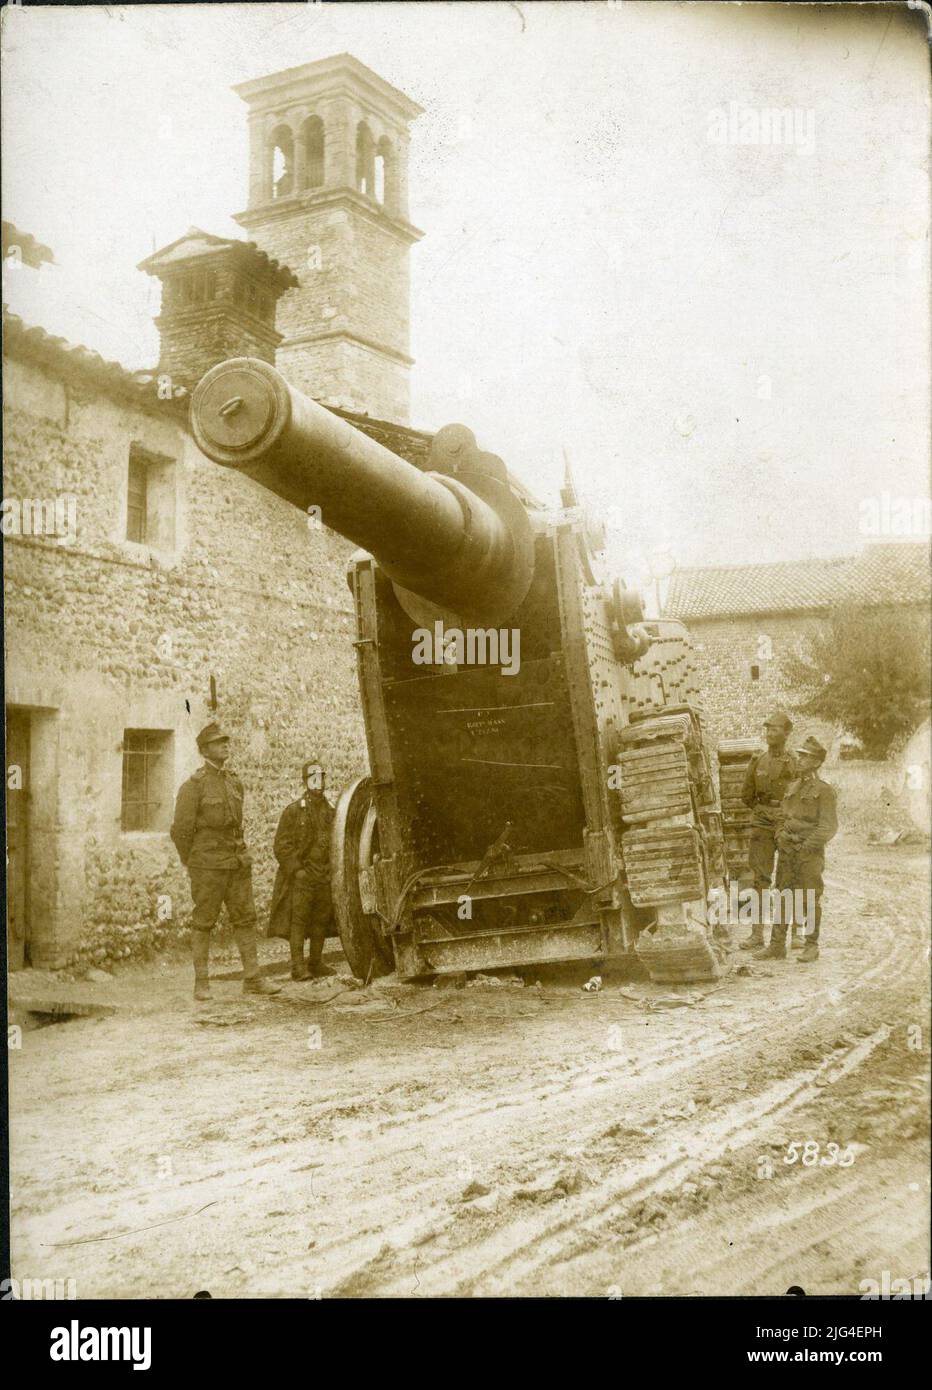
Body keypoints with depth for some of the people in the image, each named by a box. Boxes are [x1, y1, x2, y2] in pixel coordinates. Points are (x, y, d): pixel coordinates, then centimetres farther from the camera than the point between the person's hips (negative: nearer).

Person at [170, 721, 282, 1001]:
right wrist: (190, 864, 0)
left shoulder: (235, 783, 11)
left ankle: (252, 979, 8)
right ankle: (201, 982, 9)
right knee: (203, 923, 2)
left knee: (245, 918, 4)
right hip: (207, 865, -6)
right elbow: (181, 830, -7)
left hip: (238, 862, 6)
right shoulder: (193, 786, -9)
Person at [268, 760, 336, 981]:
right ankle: (298, 966, -5)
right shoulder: (293, 811, -3)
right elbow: (281, 846, -5)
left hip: (325, 878, 5)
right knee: (298, 920, -7)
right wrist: (297, 870, -12)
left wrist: (332, 870, 10)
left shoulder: (330, 811, 13)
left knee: (321, 921, 8)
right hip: (301, 877, -5)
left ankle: (315, 962, 19)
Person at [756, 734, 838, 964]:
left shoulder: (824, 790, -6)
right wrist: (780, 838, 6)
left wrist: (806, 847, -15)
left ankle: (811, 946, 12)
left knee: (810, 902, 1)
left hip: (810, 853, -6)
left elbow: (828, 826, -10)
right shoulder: (792, 787, 15)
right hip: (786, 851, 6)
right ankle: (777, 946, 10)